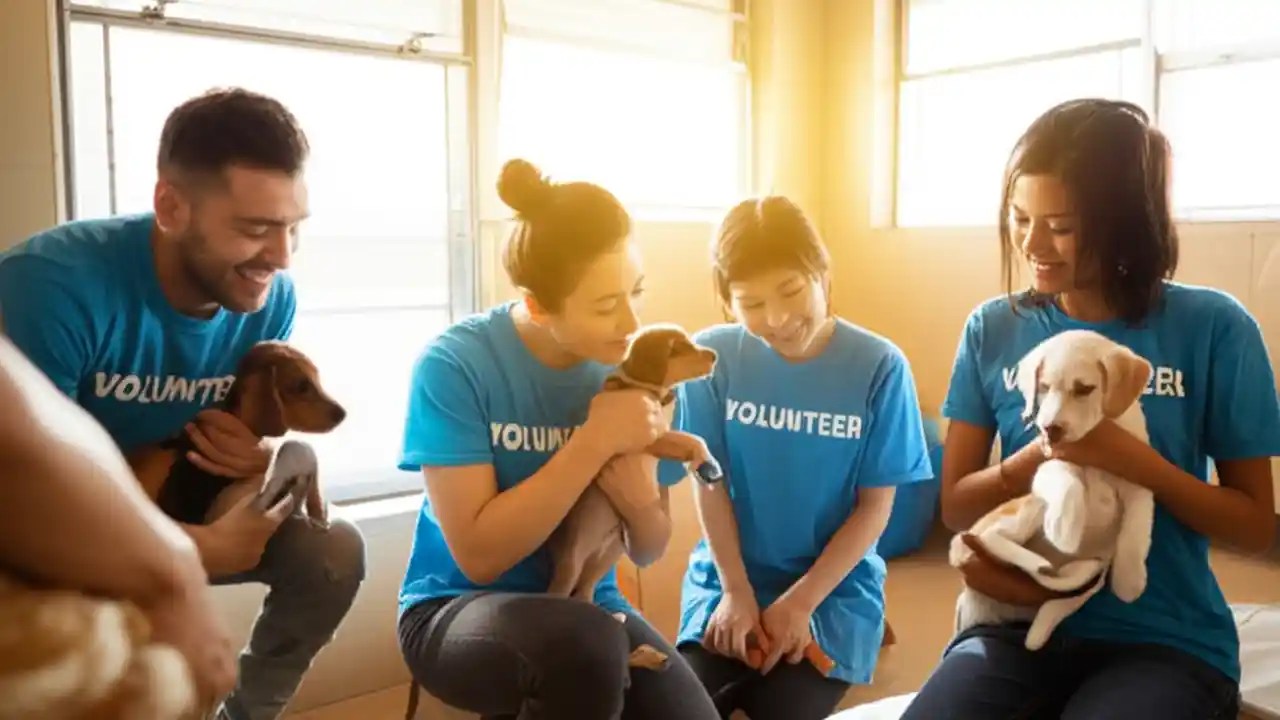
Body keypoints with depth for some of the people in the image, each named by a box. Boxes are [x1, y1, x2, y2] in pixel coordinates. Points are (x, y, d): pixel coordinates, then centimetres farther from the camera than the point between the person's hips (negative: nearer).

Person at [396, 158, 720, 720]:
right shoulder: (455, 365, -17)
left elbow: (649, 550, 3)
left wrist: (640, 481, -20)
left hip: (585, 605, 4)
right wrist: (596, 440, -25)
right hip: (458, 608, -4)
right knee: (587, 646, -35)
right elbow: (479, 555, -20)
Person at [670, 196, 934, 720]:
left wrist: (800, 601, -13)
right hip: (727, 579, 1)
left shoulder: (879, 367, -11)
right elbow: (711, 484, -3)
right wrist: (737, 592, -10)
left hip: (834, 587, 0)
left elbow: (875, 506, -7)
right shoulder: (712, 356, -9)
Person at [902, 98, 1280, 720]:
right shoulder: (993, 328, 2)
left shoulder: (1213, 327, -5)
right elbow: (955, 506, 3)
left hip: (1167, 640, -1)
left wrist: (1137, 462, -18)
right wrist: (1041, 455, -16)